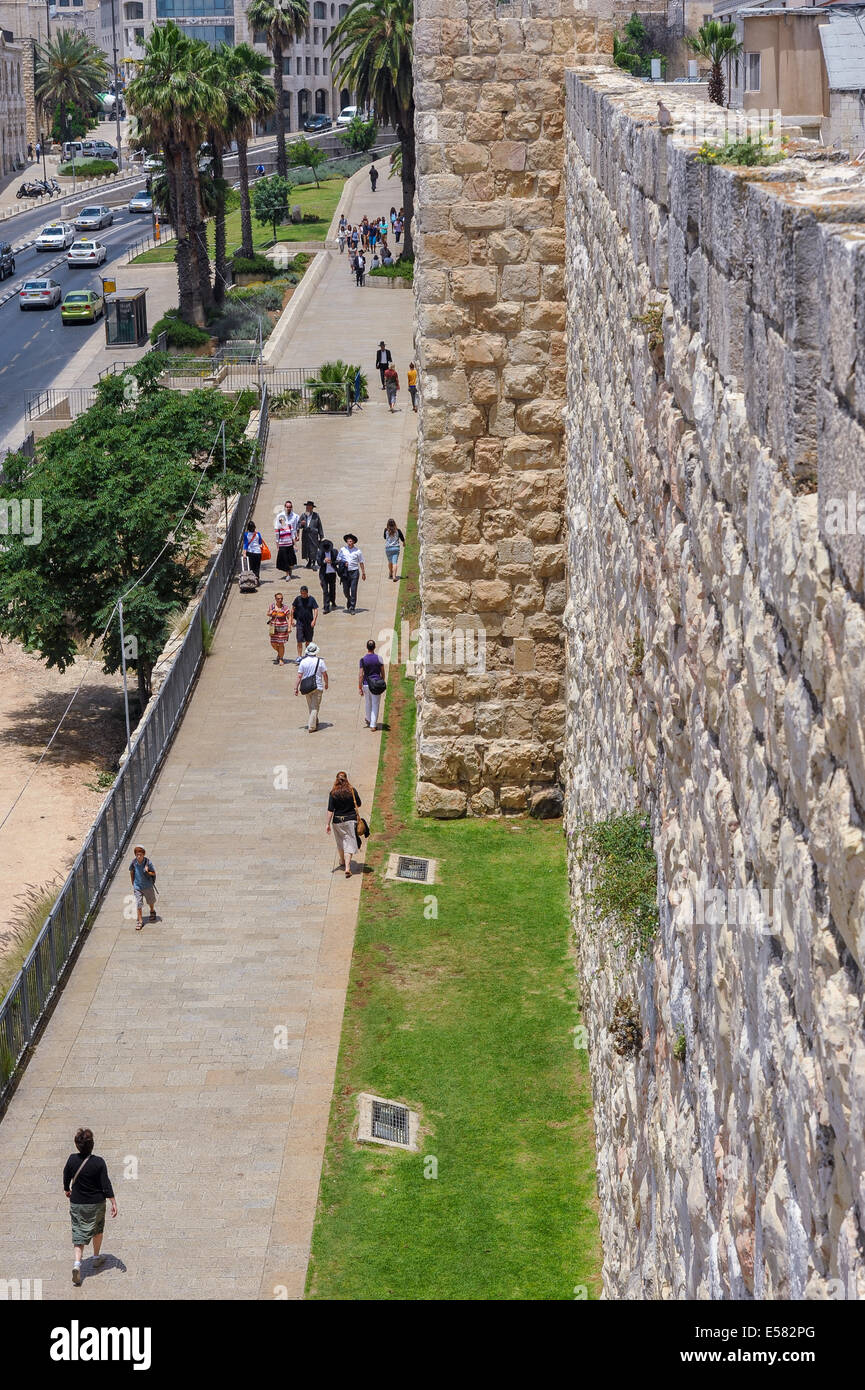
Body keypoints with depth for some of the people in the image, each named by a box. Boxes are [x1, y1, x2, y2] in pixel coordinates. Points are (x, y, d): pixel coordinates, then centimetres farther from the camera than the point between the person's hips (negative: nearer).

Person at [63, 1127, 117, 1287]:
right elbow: (106, 1184, -15)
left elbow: (66, 1177, 5)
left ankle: (77, 1263, -13)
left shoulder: (72, 1160, -11)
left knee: (78, 1233, 6)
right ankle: (97, 1258, 38)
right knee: (98, 1229, 23)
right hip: (96, 1203, -1)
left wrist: (67, 1190, 25)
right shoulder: (99, 1162, -17)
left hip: (76, 1203, 1)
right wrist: (113, 1203, -10)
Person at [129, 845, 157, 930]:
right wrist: (133, 883, 10)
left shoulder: (148, 862, -19)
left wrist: (147, 872, -28)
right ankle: (140, 921, 6)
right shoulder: (134, 862, -14)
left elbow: (154, 873, -8)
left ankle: (152, 912, 52)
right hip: (137, 886, 0)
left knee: (150, 901, 22)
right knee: (138, 904, -3)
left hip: (148, 886, 0)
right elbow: (131, 872, 5)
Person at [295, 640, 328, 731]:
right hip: (318, 687, -2)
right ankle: (311, 726, -7)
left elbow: (299, 676, -6)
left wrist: (296, 687, -1)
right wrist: (326, 683, 16)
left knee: (310, 706, 20)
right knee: (315, 707, 1)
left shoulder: (303, 662, -5)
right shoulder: (320, 661, -8)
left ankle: (315, 722, 36)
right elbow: (325, 674, -2)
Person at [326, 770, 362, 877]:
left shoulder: (333, 793, -9)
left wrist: (328, 824, -6)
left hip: (337, 821, 1)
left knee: (340, 842, 22)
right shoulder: (352, 791, -9)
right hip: (350, 820, -1)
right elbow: (358, 804, 3)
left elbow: (330, 810, -10)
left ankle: (342, 862, 42)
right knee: (349, 844, 1)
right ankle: (347, 867, -11)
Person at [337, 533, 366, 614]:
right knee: (345, 590, 6)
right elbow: (338, 560, 11)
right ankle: (349, 599, 37)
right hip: (345, 572, 2)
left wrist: (363, 573, 14)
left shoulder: (358, 551, 1)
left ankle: (352, 608, 1)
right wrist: (343, 563, -9)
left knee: (353, 590, -5)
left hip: (354, 571, -2)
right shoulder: (342, 549, 5)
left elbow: (361, 562, 10)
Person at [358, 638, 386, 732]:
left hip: (366, 684, 1)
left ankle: (369, 720, 40)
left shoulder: (363, 660, -9)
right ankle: (373, 725, -2)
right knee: (375, 705, 4)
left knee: (368, 703, 21)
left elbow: (360, 675, -9)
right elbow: (382, 673, 3)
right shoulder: (379, 658, -6)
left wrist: (360, 688, -4)